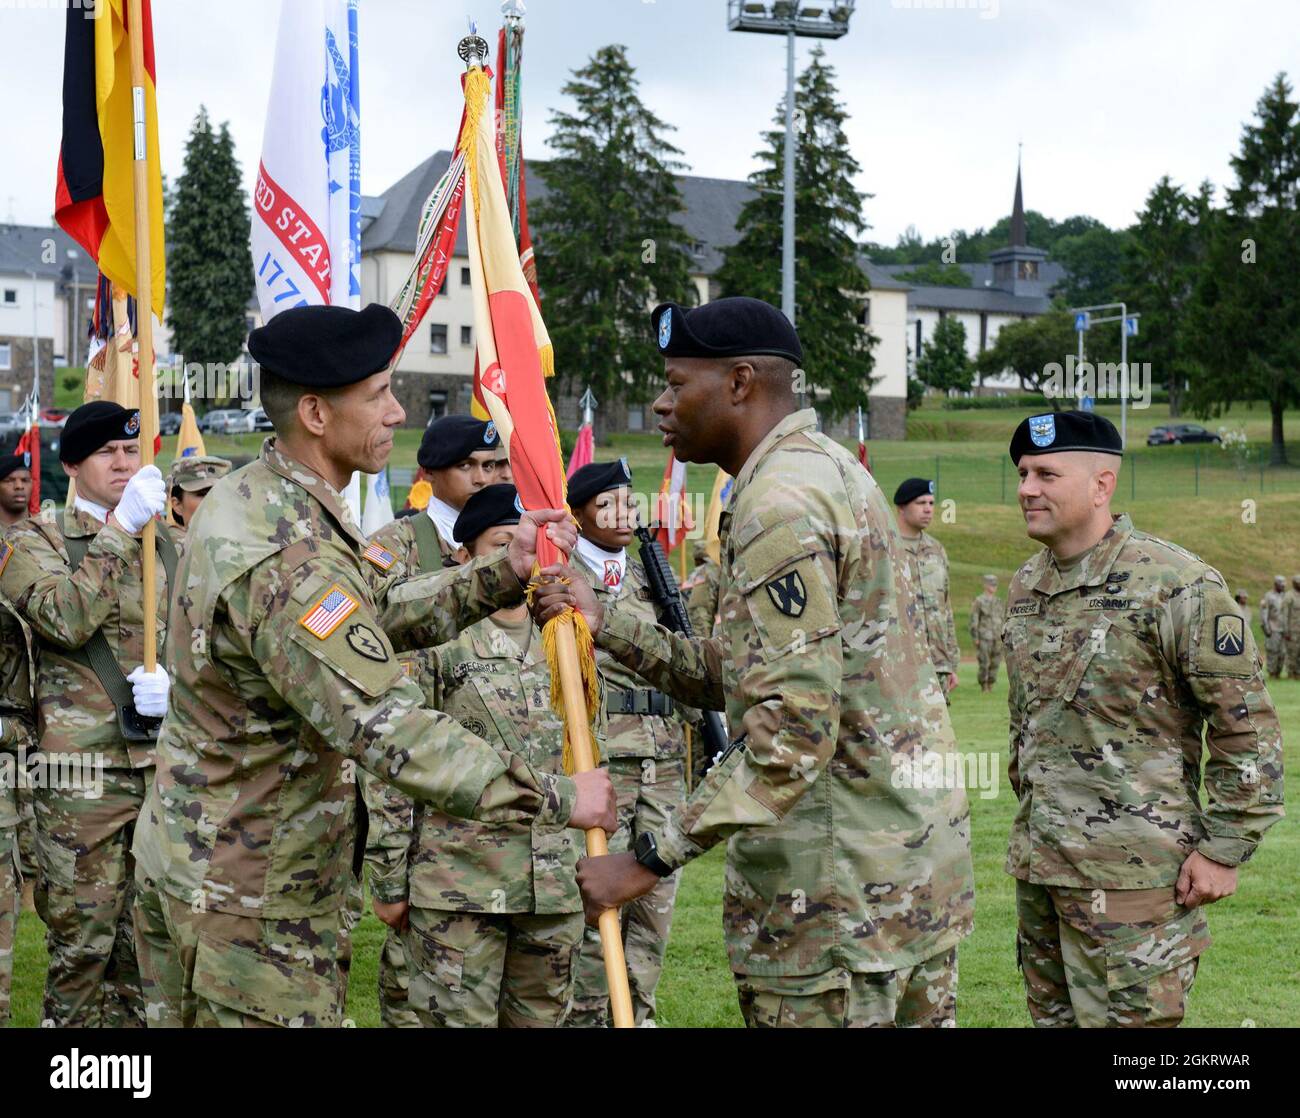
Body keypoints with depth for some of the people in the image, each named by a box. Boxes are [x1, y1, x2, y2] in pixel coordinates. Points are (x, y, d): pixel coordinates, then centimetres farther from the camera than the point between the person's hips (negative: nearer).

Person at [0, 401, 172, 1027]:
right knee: (82, 941, -1)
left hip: (166, 764, 5)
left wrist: (175, 682, -6)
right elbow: (66, 618, -19)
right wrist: (121, 529, -21)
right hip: (83, 775, -5)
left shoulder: (165, 544, 16)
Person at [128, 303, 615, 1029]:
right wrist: (554, 800, -29)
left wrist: (503, 576, -8)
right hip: (249, 889, -10)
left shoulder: (250, 497, 4)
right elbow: (387, 729, -33)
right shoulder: (286, 559, -29)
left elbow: (387, 608, 8)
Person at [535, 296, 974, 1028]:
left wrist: (649, 861, -20)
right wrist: (604, 623, 8)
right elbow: (735, 680, 15)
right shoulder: (829, 469, 15)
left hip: (840, 885, -10)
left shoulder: (780, 506, -17)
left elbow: (793, 732, -24)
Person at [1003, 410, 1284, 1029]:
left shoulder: (1178, 586, -13)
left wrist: (1223, 849, -12)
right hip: (1037, 863, 8)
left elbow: (1246, 725, -11)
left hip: (1131, 871, -7)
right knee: (1051, 1015, 14)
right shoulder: (1025, 585, 10)